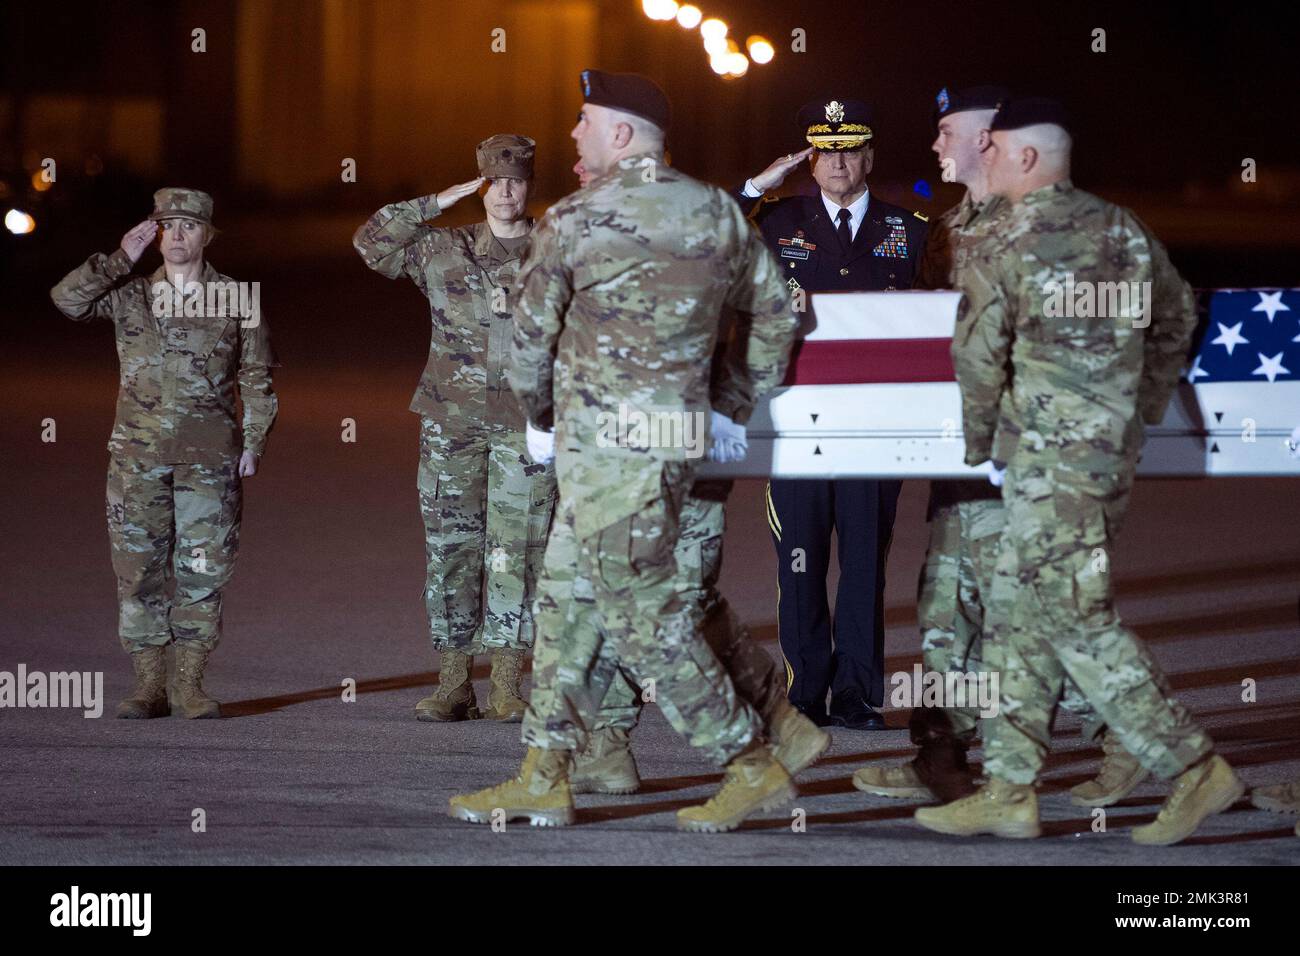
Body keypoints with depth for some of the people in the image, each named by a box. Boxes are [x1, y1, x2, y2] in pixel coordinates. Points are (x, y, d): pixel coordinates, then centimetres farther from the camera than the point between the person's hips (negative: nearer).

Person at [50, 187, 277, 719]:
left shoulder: (238, 300, 6)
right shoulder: (129, 296, 8)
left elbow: (257, 378, 9)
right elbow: (67, 299, -6)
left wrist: (254, 444, 1)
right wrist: (122, 258, -6)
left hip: (210, 457, -1)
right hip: (138, 455, 1)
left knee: (203, 570, -2)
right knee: (139, 569, -1)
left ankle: (189, 685, 5)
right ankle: (148, 684, 5)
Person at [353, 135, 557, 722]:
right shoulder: (442, 249, 11)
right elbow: (371, 242, 7)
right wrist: (435, 205, 2)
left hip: (525, 424, -2)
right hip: (451, 418, 2)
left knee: (515, 549, -4)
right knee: (449, 546, 1)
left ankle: (507, 688, -1)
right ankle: (453, 684, 5)